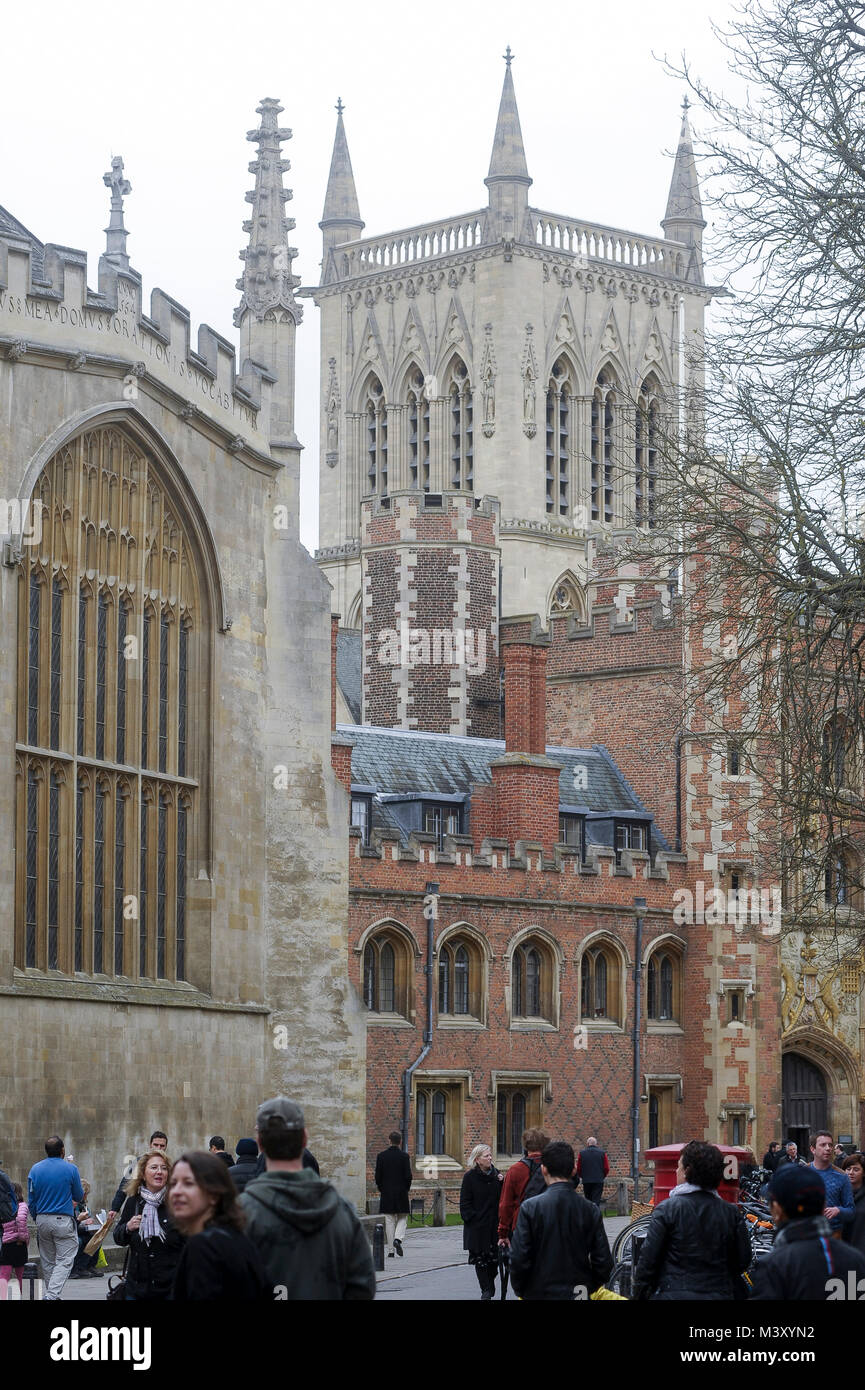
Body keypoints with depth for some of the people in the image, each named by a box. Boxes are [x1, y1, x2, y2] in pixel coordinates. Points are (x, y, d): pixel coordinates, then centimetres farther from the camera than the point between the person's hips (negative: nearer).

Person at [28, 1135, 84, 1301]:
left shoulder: (35, 1169, 3)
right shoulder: (70, 1169, -7)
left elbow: (31, 1200, 8)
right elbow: (79, 1197, 2)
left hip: (42, 1220, 4)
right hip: (63, 1221, -4)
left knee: (47, 1261, 14)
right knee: (64, 1261, -3)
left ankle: (50, 1295, 19)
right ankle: (52, 1295, -19)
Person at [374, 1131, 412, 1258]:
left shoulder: (382, 1156, -2)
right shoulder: (404, 1157, -6)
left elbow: (377, 1176, -3)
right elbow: (408, 1176, -8)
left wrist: (382, 1189, 11)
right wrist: (406, 1189, 8)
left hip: (386, 1194, 1)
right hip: (401, 1194, -1)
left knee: (389, 1221, 5)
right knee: (402, 1219, 12)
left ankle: (391, 1251, 5)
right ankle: (398, 1239, -14)